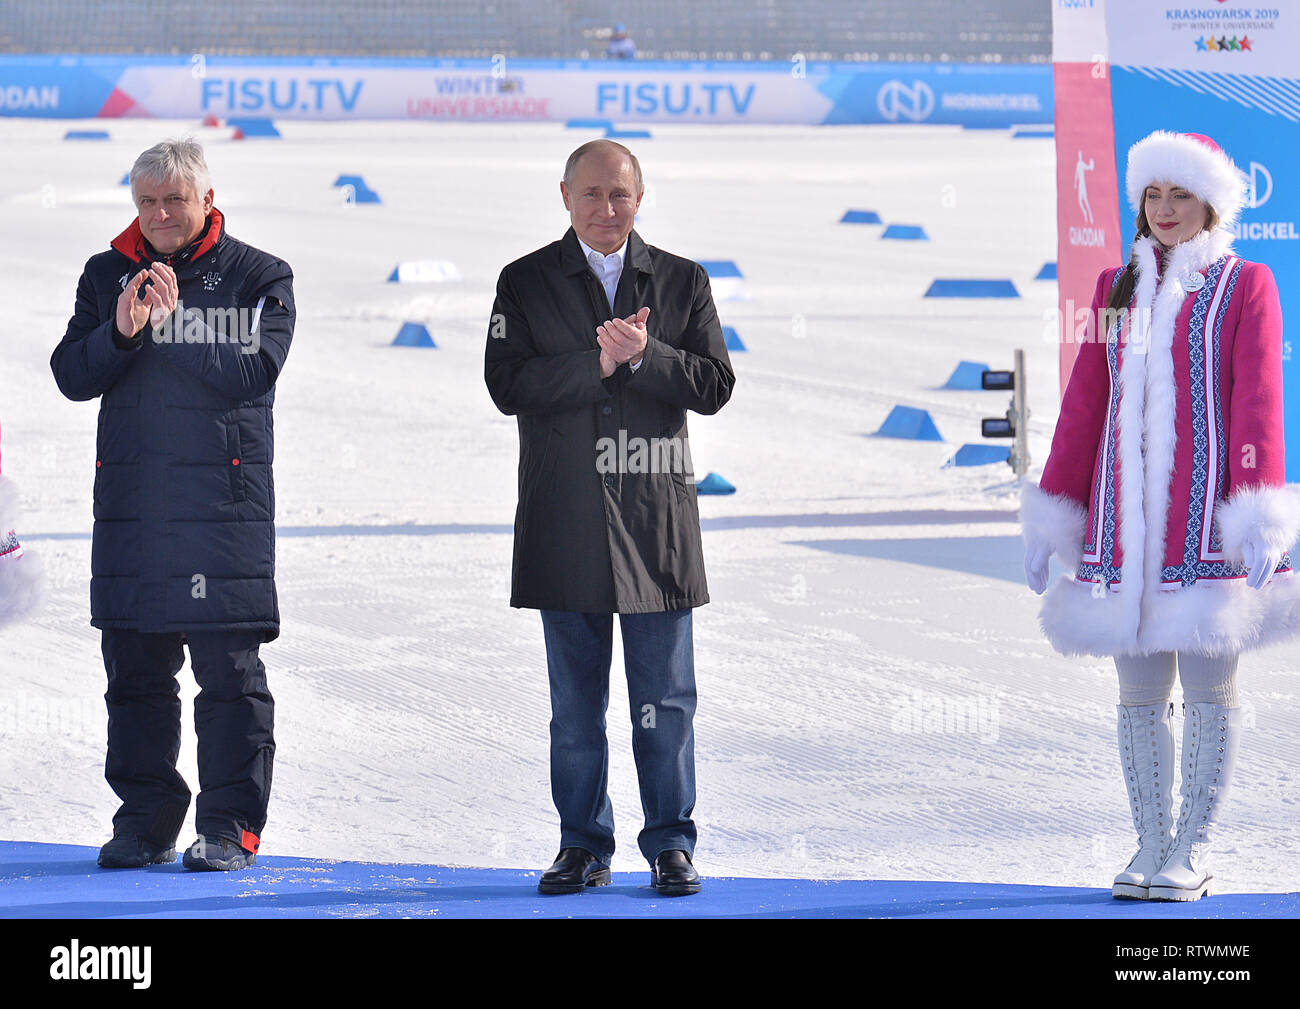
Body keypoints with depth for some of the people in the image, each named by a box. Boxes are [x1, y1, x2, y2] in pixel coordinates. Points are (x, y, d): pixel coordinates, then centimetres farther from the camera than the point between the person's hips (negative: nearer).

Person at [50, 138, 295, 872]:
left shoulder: (258, 279, 2)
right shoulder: (108, 276, 12)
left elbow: (253, 373, -11)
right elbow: (73, 376, 4)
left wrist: (172, 324, -19)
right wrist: (121, 333, -15)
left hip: (226, 501, -3)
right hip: (130, 501, 4)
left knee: (229, 672, -4)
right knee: (135, 669, 6)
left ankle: (230, 825, 1)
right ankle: (145, 818, 13)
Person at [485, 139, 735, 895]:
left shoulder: (683, 283, 9)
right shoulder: (525, 283, 6)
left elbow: (714, 386, 1)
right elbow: (508, 384, -7)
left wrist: (644, 356, -14)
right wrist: (599, 362, -16)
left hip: (657, 520, 0)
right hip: (565, 521, 0)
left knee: (666, 700, 0)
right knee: (576, 700, 6)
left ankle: (671, 844, 7)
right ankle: (584, 846, 13)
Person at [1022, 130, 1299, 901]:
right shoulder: (1118, 289, 16)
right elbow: (1084, 406, 16)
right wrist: (1052, 514, 13)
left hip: (1205, 511, -4)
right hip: (1124, 515, 4)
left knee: (1208, 683, -3)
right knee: (1140, 686, 4)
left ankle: (1194, 851, 1)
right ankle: (1151, 844, 9)